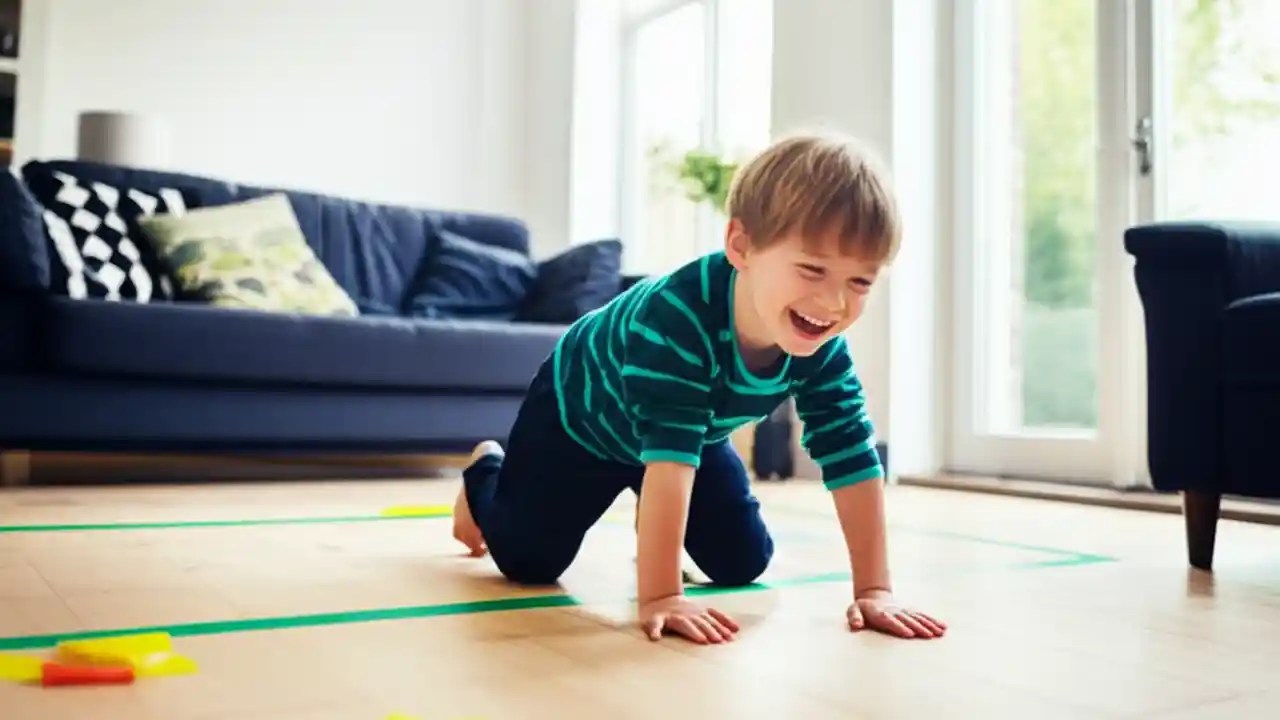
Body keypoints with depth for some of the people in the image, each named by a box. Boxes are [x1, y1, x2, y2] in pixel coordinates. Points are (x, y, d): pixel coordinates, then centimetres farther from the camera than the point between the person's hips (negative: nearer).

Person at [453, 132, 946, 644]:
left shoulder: (823, 348, -27)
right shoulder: (679, 316, -46)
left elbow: (853, 460, -25)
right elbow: (667, 457, -50)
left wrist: (874, 589, -29)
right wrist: (659, 596, -52)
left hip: (696, 434, 5)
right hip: (577, 414, -5)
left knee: (745, 564, 5)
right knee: (528, 561, -1)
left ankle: (656, 528, 35)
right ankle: (484, 473, 32)